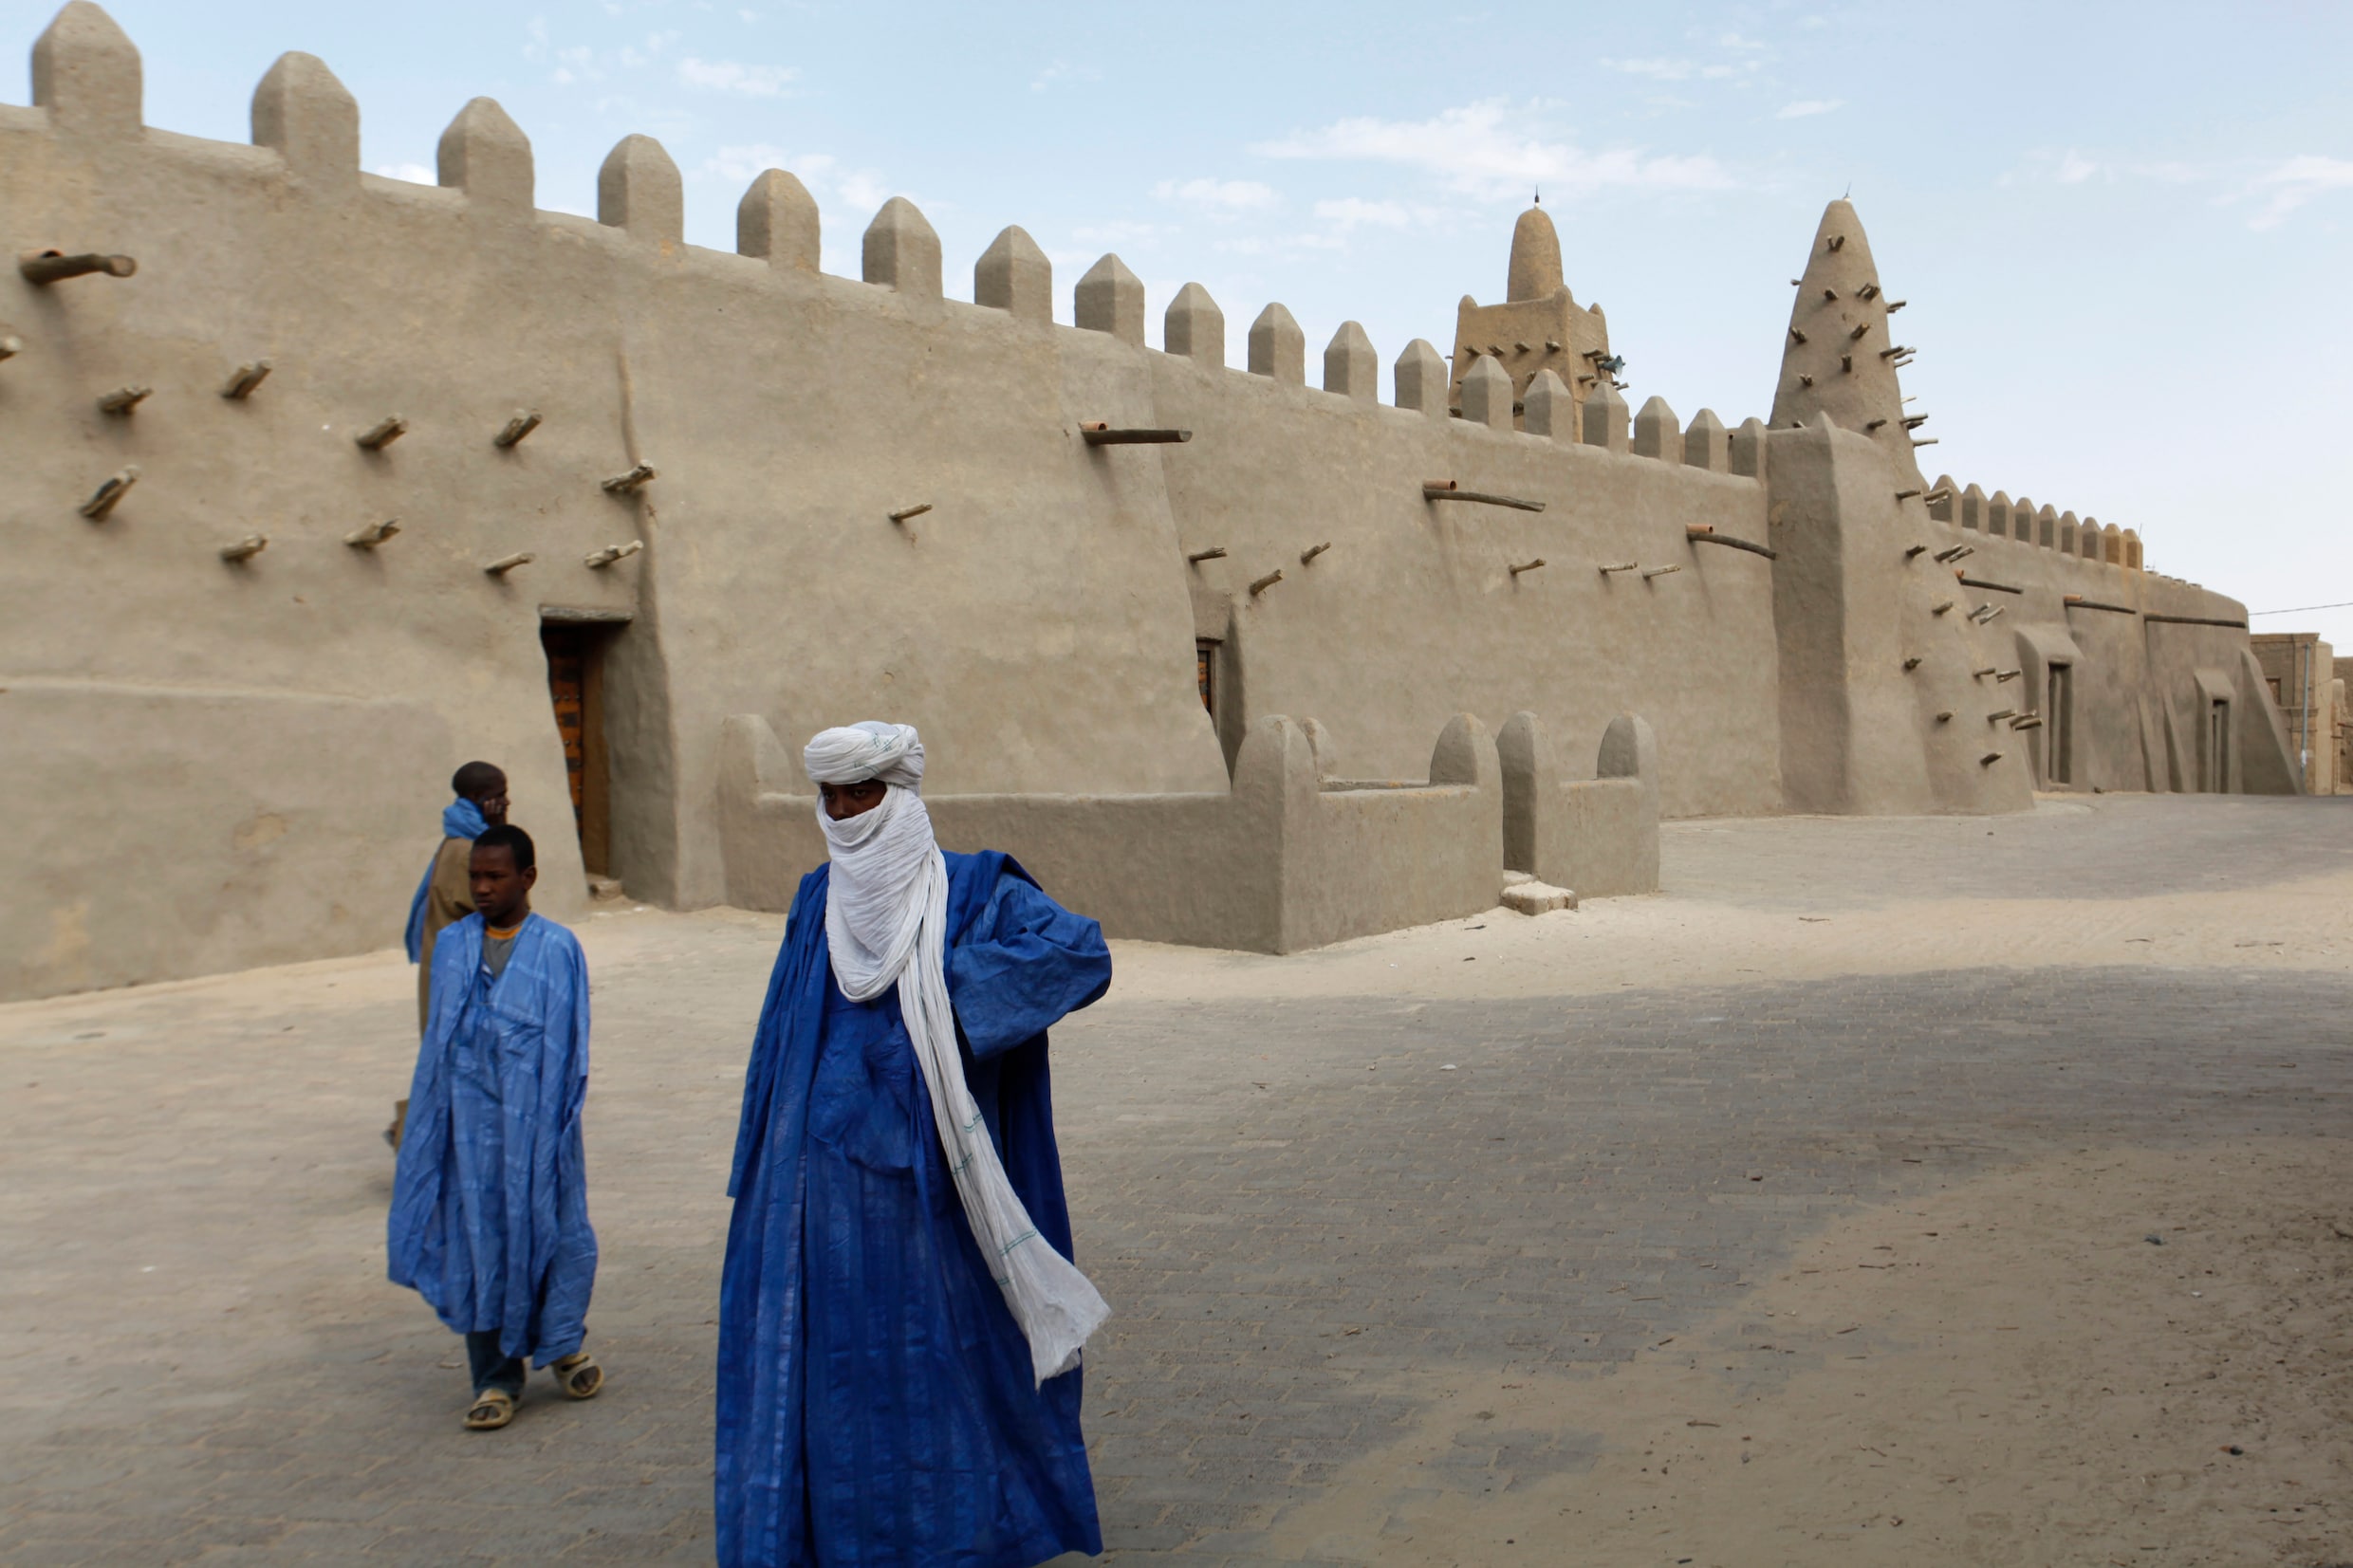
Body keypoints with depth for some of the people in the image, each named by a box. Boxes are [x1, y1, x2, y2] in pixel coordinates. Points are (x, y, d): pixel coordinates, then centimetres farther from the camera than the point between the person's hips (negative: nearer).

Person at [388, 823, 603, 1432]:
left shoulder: (557, 949, -3)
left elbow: (565, 1048, -3)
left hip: (534, 1118, -3)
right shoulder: (452, 947, 7)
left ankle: (561, 1343, 28)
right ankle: (495, 1379, 15)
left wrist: (552, 1123, -8)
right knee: (477, 1240, 5)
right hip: (470, 1119, 3)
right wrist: (428, 1123, 7)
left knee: (551, 1227, 4)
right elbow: (438, 1040, 11)